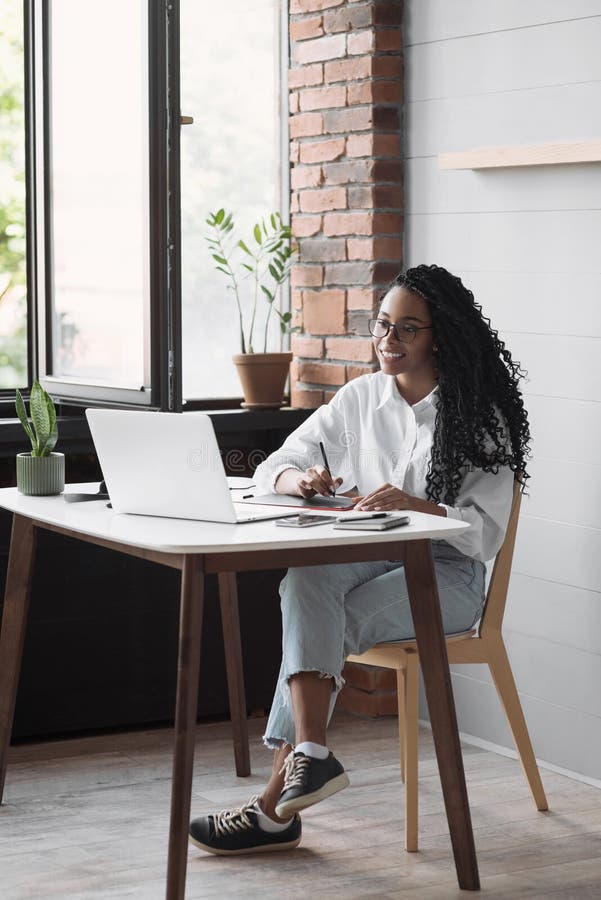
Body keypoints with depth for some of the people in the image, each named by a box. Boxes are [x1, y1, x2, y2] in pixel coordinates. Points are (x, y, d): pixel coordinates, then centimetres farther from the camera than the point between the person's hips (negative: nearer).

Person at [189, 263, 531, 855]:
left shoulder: (478, 416, -4)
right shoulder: (360, 398, 10)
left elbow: (486, 533, -11)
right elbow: (270, 471, 9)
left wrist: (416, 505, -29)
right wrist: (301, 480, -16)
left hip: (447, 575, -4)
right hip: (372, 560, 4)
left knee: (322, 624, -30)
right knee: (304, 580, -32)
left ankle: (277, 805, -25)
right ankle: (310, 755, -41)